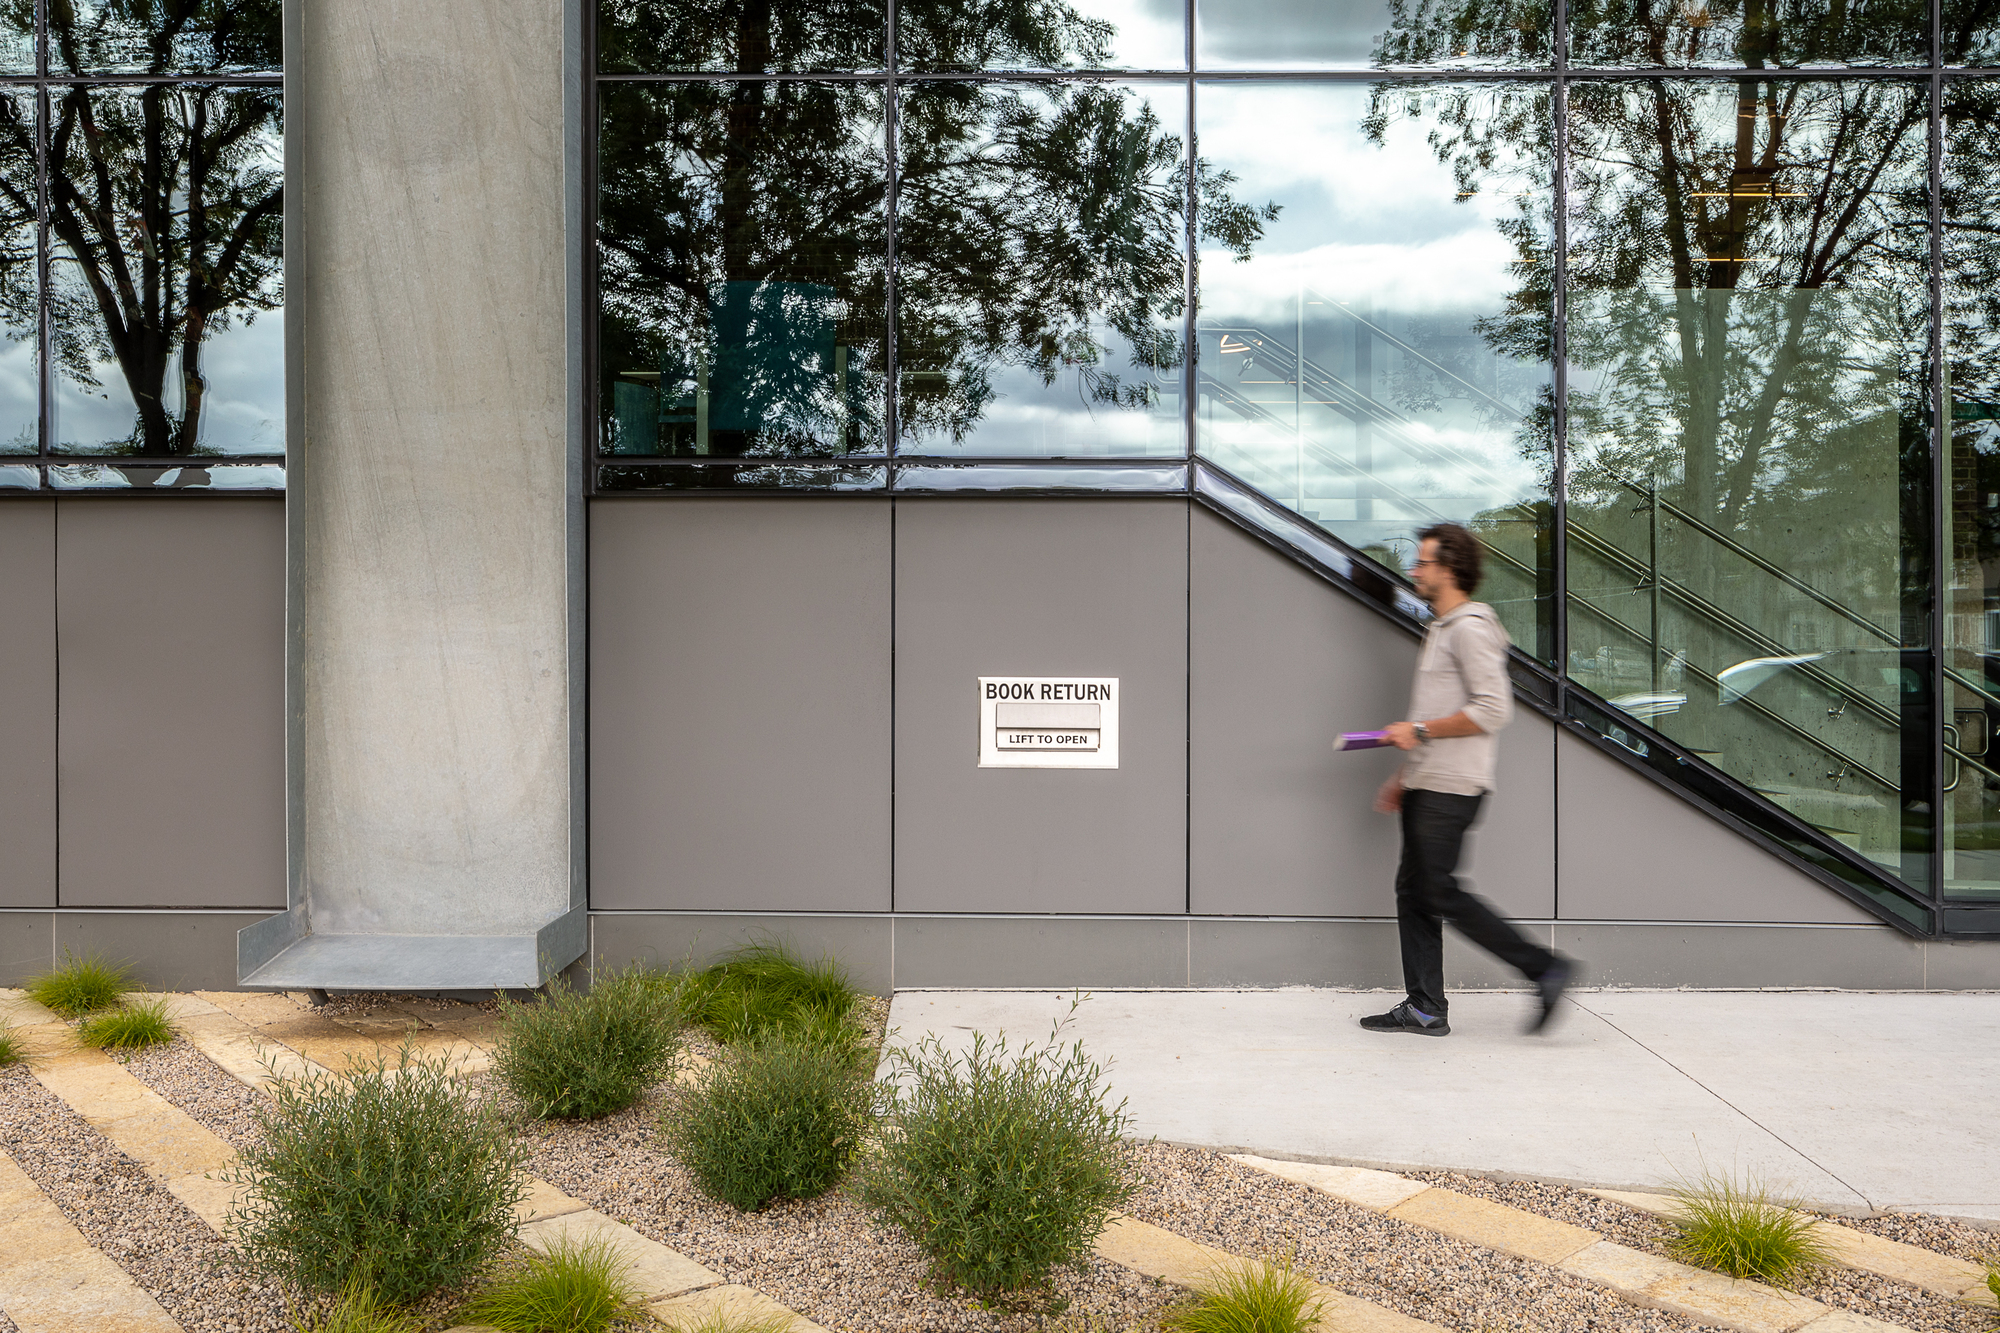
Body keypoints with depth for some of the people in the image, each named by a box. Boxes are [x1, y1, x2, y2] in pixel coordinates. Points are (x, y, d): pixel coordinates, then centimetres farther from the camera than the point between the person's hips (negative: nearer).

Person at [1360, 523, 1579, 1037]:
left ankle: (1544, 968, 0)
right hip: (1429, 786, 10)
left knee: (1440, 893, -8)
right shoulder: (1442, 628, 20)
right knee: (1413, 890, 9)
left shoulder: (1470, 627, -12)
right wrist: (1404, 777, 23)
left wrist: (1419, 730, -17)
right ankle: (1425, 1008, 13)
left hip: (1451, 789, -10)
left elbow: (1493, 710, -22)